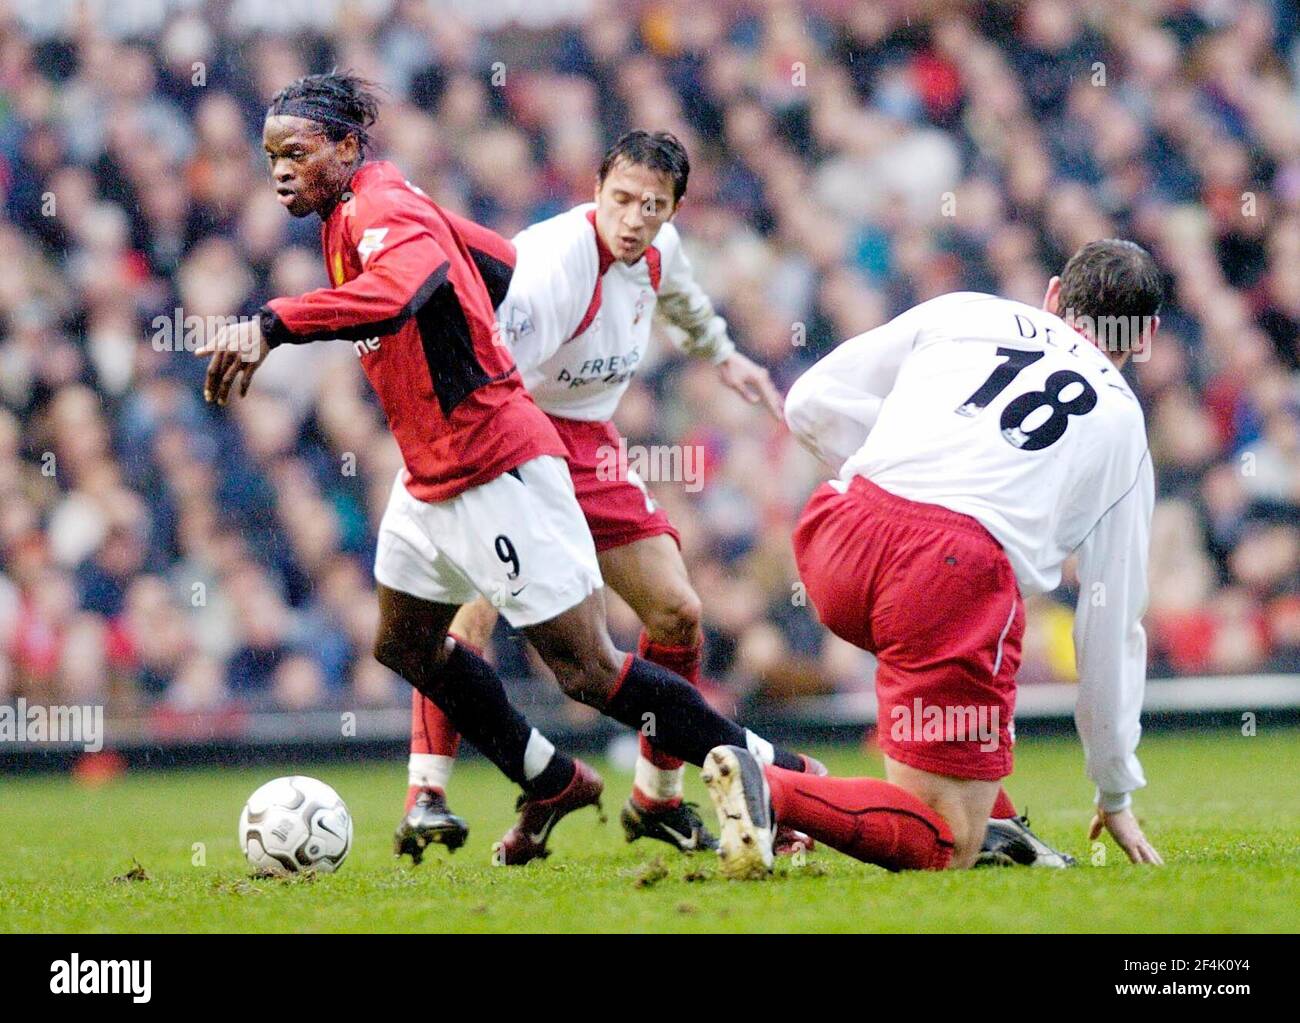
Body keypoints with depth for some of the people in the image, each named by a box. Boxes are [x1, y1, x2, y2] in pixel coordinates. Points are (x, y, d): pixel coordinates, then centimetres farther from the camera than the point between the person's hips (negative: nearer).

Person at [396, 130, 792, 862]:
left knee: (677, 614, 4)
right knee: (475, 603, -29)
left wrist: (725, 356, 36)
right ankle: (425, 798, -27)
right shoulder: (558, 261, -29)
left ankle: (658, 800, 21)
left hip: (589, 440, 7)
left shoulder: (660, 249, -3)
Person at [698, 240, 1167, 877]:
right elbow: (1114, 623, 26)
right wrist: (1116, 795, 35)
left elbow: (813, 402, 18)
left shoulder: (961, 314, 23)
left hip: (840, 538, 4)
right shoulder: (1123, 426, 23)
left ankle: (987, 815, 28)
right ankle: (775, 793, -23)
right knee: (941, 847, 1)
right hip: (963, 572, -4)